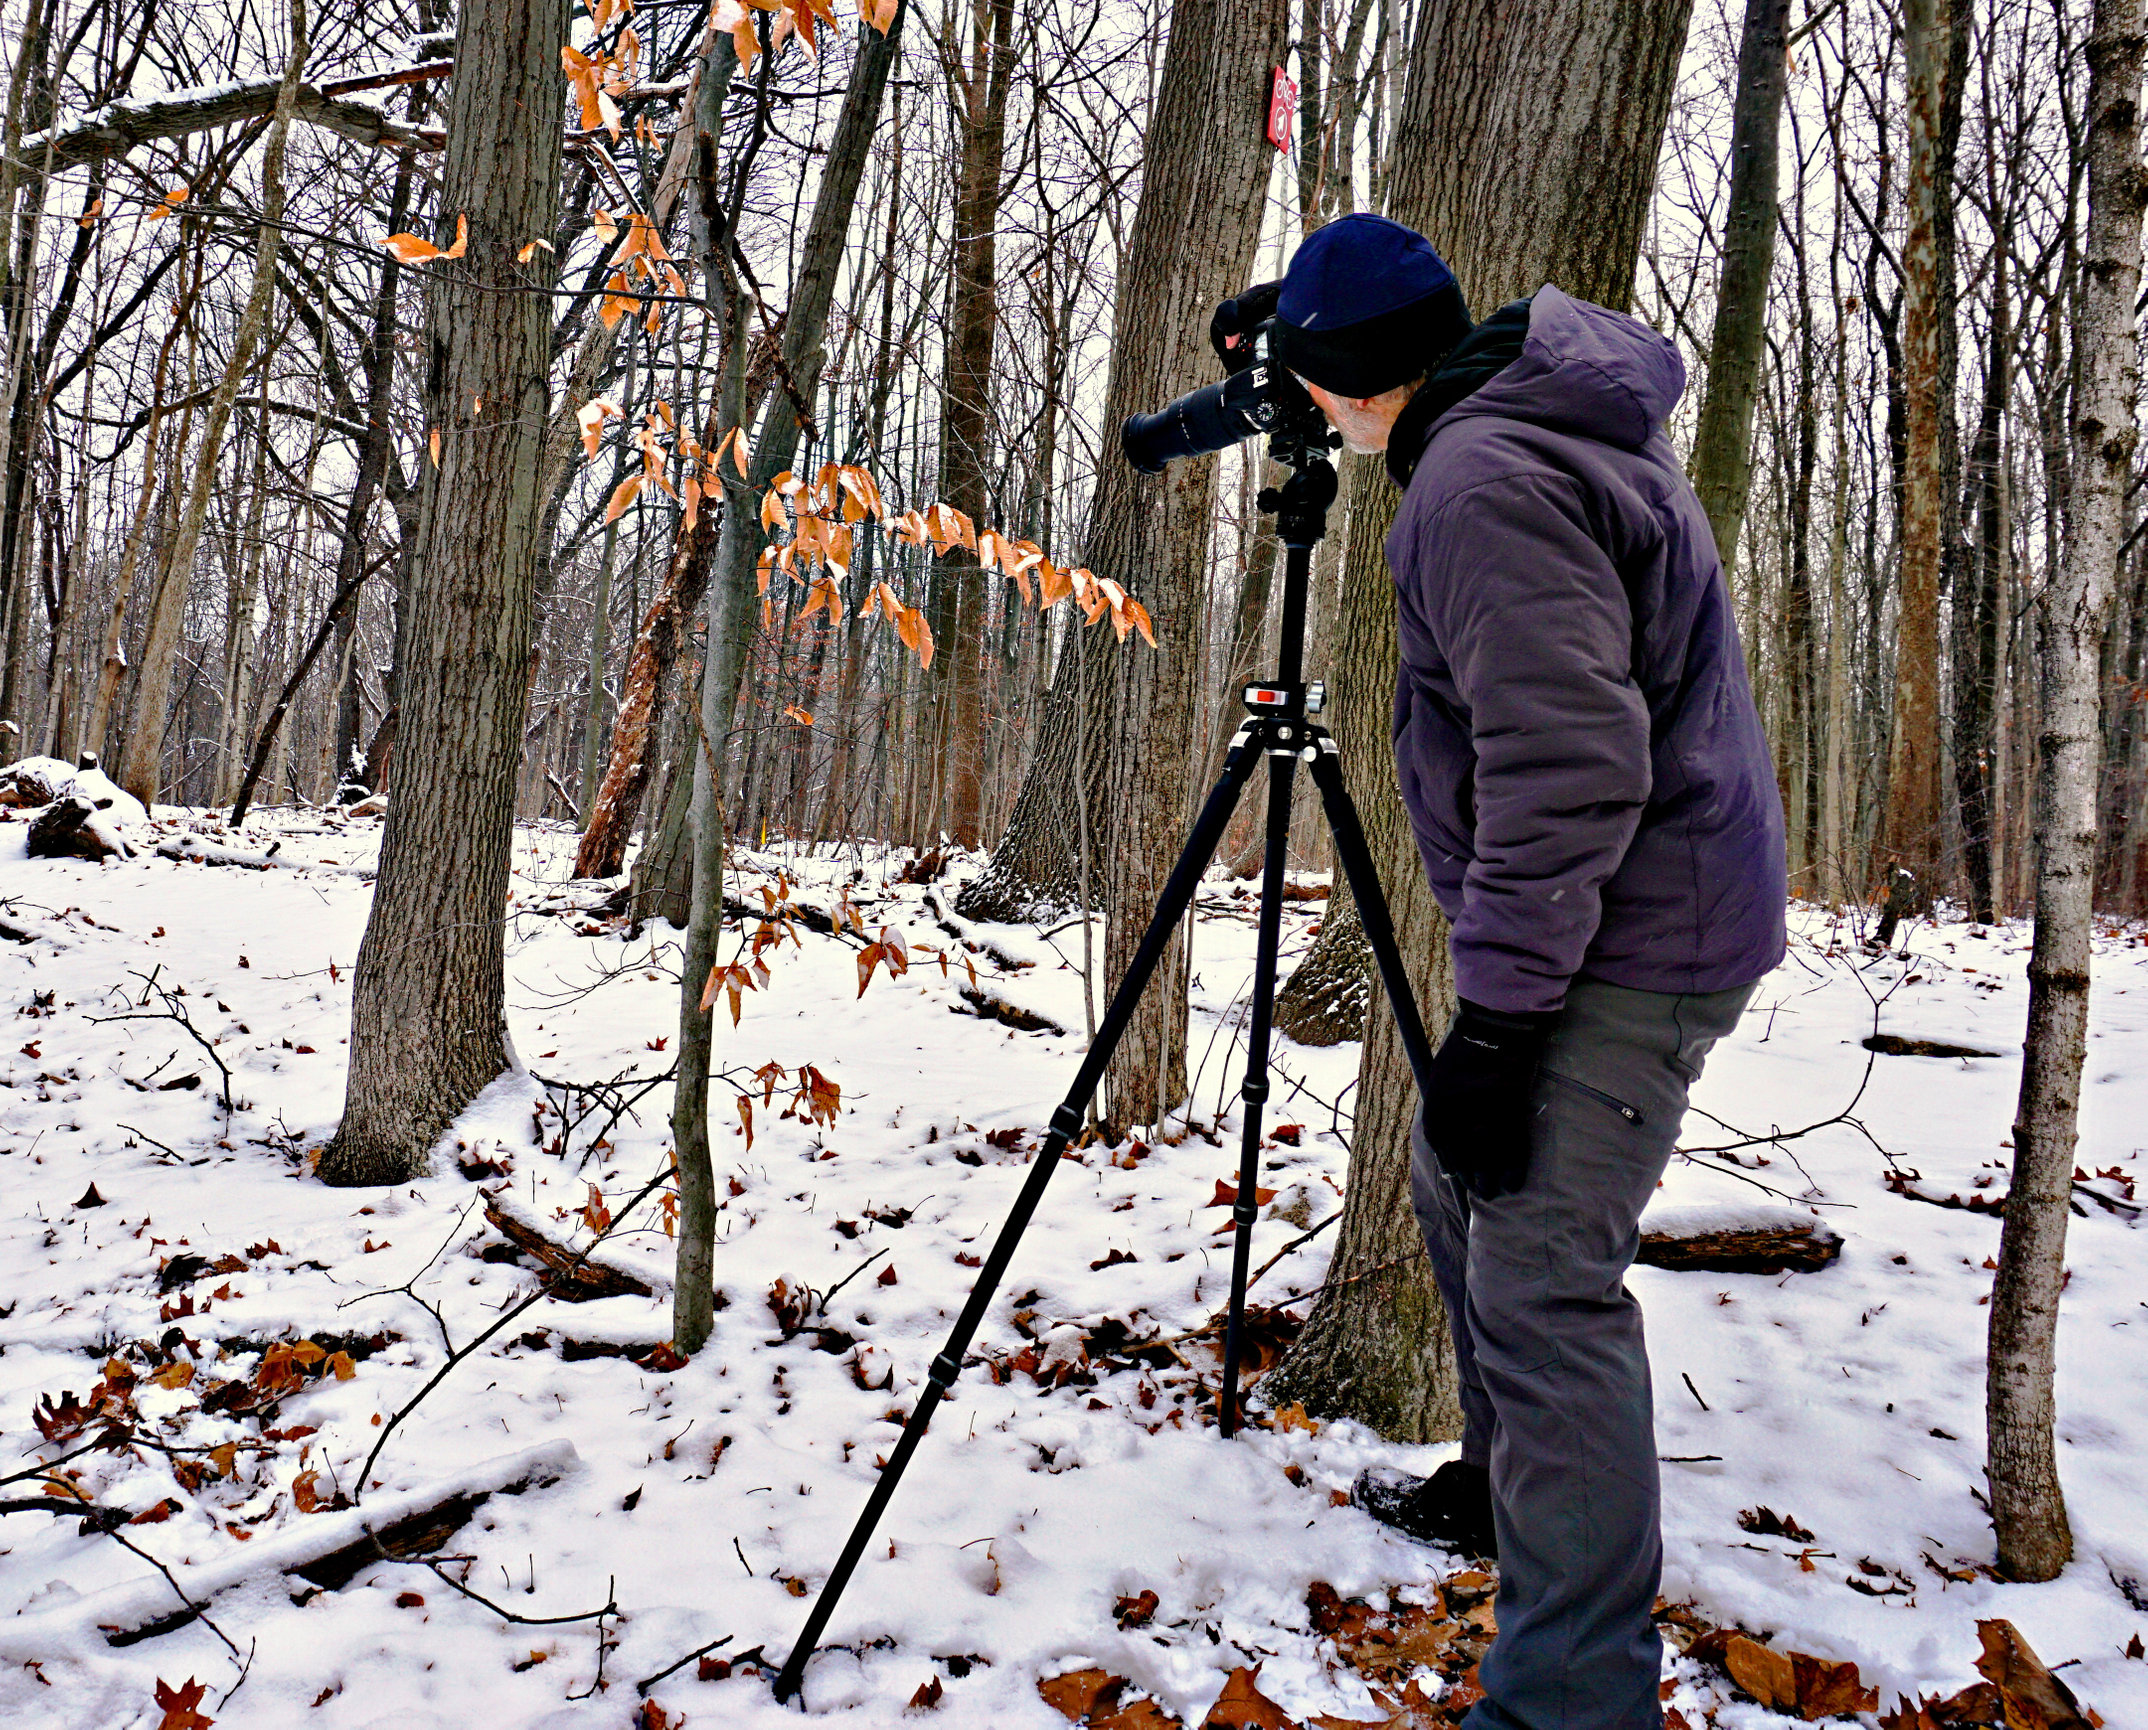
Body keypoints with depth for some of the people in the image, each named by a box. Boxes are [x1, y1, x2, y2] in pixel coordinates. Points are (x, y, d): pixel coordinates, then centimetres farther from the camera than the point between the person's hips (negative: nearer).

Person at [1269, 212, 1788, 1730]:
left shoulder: (1482, 482, -20)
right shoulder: (1553, 426, 13)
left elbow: (1565, 770, -27)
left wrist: (1495, 1018, -24)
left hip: (1629, 940, -11)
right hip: (1648, 912, 11)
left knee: (1543, 1280, -12)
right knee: (1462, 1180, 21)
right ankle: (1509, 1489, 38)